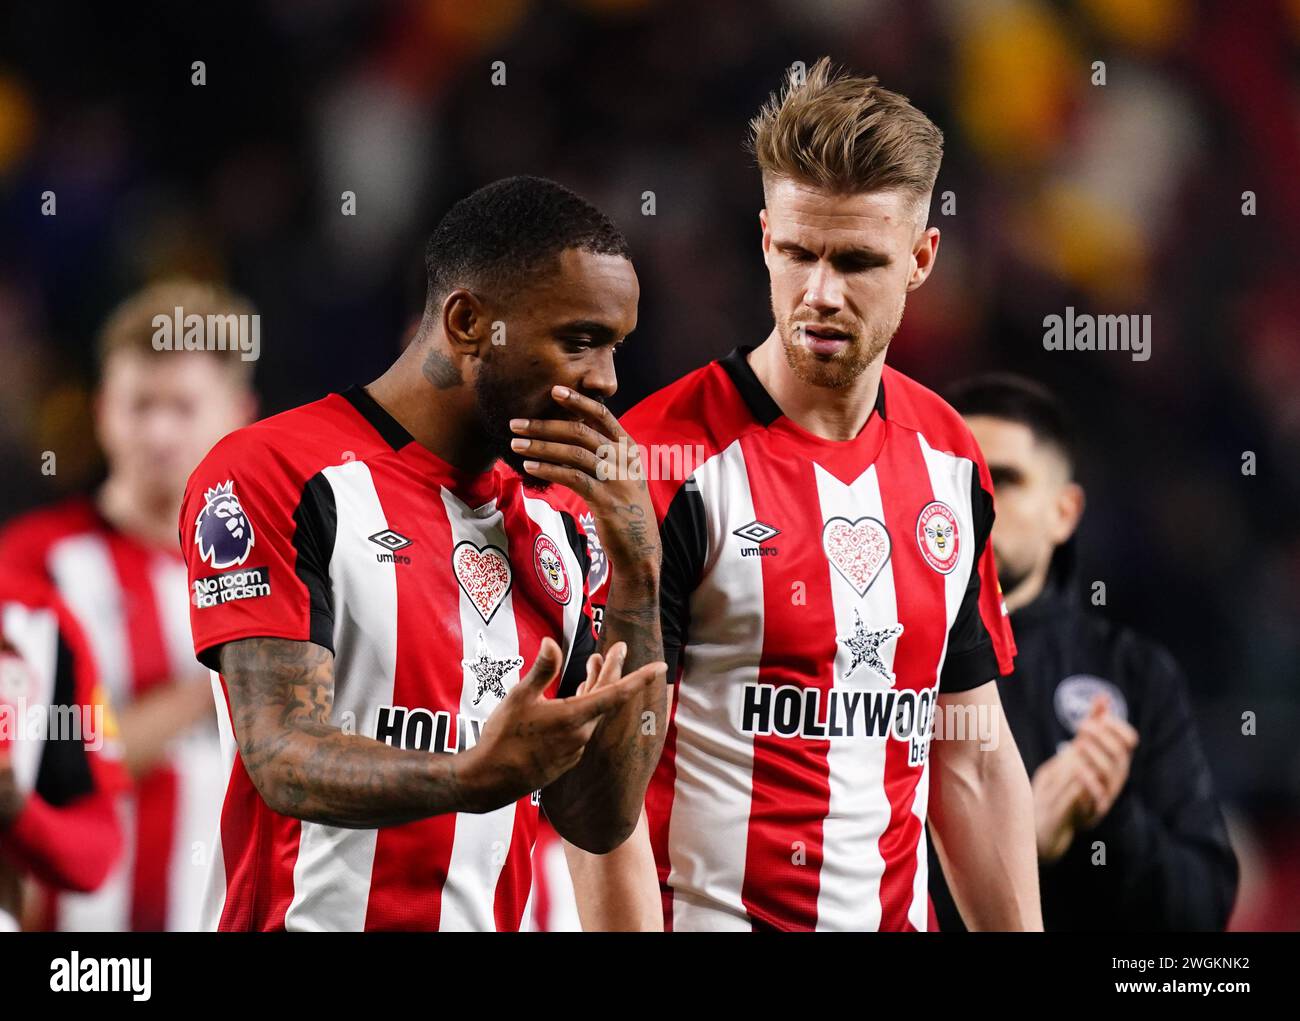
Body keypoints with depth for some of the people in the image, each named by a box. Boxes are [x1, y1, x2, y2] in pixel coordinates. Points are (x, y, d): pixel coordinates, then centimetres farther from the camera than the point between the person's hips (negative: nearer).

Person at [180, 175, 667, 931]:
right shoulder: (277, 478, -10)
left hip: (494, 917, 6)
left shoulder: (548, 529, 9)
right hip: (313, 917, -6)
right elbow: (285, 761, -19)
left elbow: (601, 823, 4)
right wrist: (475, 779, -36)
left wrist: (638, 577, -4)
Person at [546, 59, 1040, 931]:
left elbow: (974, 759, 12)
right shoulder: (663, 460, -13)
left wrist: (1021, 935, 7)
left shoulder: (951, 459, 7)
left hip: (897, 911, 6)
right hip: (708, 913, -6)